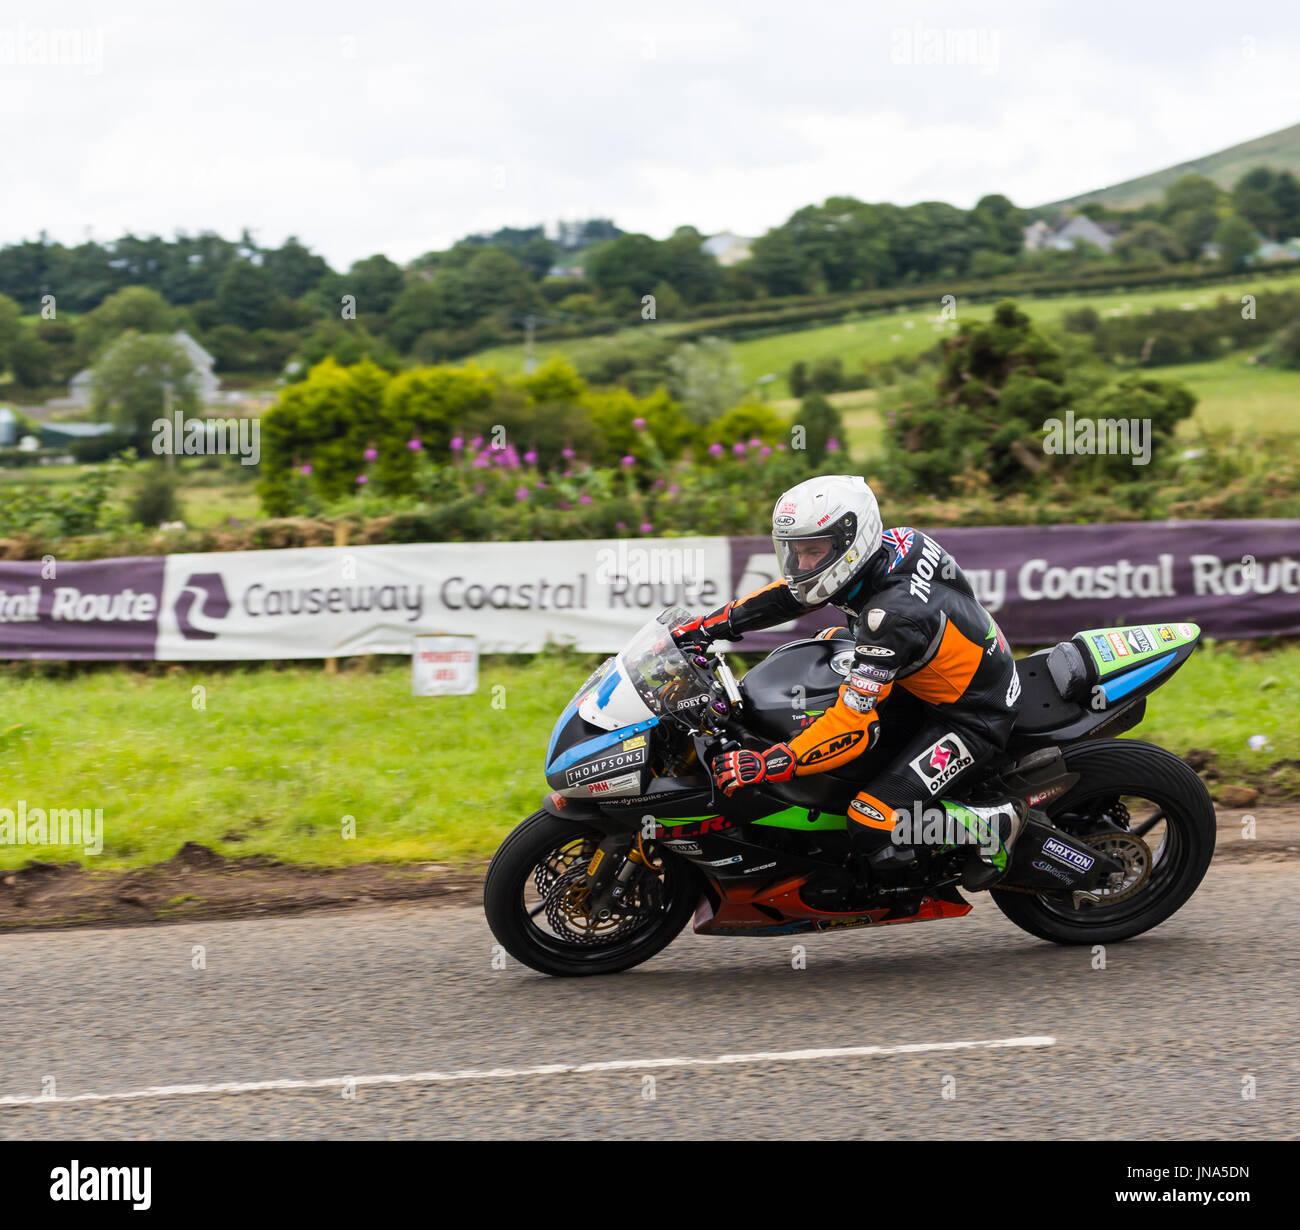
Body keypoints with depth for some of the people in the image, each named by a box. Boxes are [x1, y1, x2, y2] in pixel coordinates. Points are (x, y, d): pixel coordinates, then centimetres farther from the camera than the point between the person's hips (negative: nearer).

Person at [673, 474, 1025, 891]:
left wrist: (763, 765, -34)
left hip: (972, 718, -10)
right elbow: (792, 593, 6)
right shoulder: (891, 542, -8)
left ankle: (996, 823, 0)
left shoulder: (893, 615, -34)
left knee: (873, 828, -18)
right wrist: (709, 626, 1)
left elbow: (854, 727, -35)